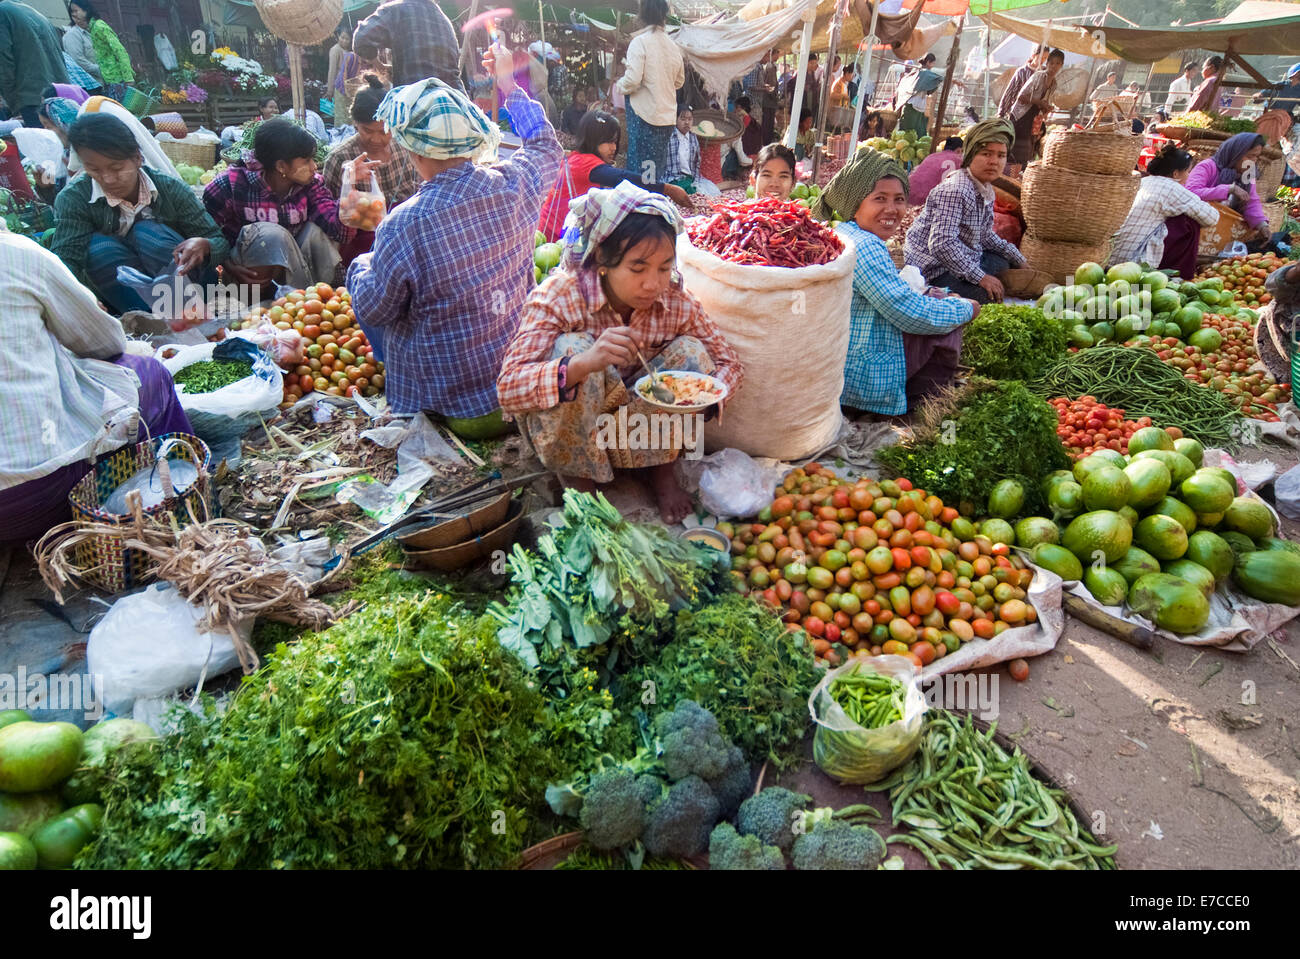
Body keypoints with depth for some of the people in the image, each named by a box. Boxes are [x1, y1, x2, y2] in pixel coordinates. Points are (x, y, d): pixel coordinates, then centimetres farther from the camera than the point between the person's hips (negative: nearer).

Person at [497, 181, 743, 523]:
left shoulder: (677, 302, -15)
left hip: (637, 416, 3)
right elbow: (507, 389, -34)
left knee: (691, 351, -18)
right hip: (562, 429, -3)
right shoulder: (559, 295, -26)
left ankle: (662, 469, 0)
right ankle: (577, 483, -12)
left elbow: (729, 363, -4)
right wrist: (581, 364, -53)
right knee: (572, 346, -32)